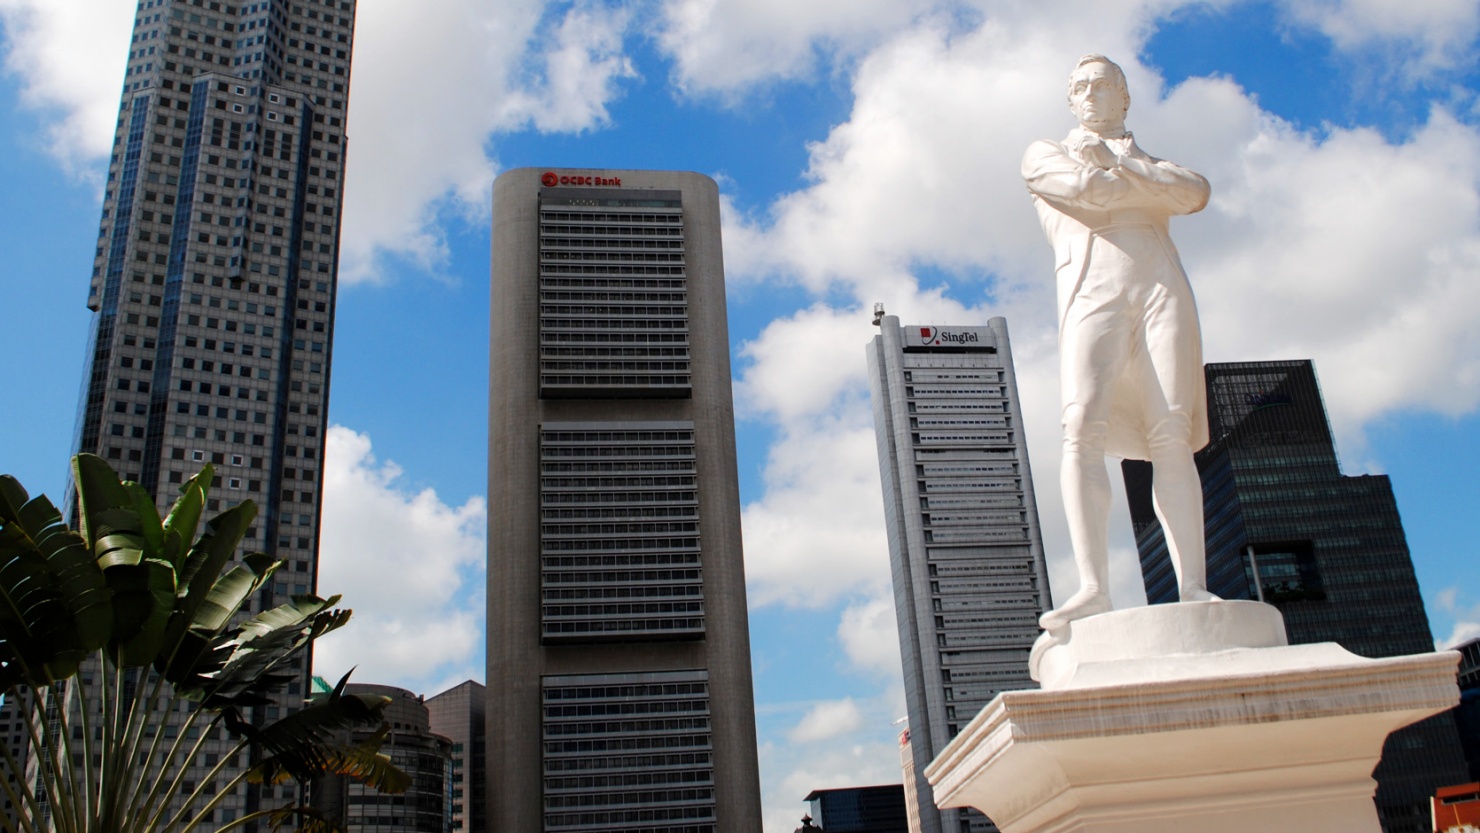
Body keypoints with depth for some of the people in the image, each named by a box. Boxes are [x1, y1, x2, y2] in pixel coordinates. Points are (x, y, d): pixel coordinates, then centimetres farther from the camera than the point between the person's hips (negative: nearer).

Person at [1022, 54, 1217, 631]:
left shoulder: (1156, 161, 31)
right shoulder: (1043, 155, 24)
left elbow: (1196, 194, 6)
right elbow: (1088, 192, 2)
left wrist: (1117, 161, 2)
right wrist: (1166, 188, 14)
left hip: (1160, 288, 2)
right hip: (1090, 293, -2)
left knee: (1171, 437, -12)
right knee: (1083, 430, -22)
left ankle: (1193, 587, -18)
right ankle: (1093, 588, -29)